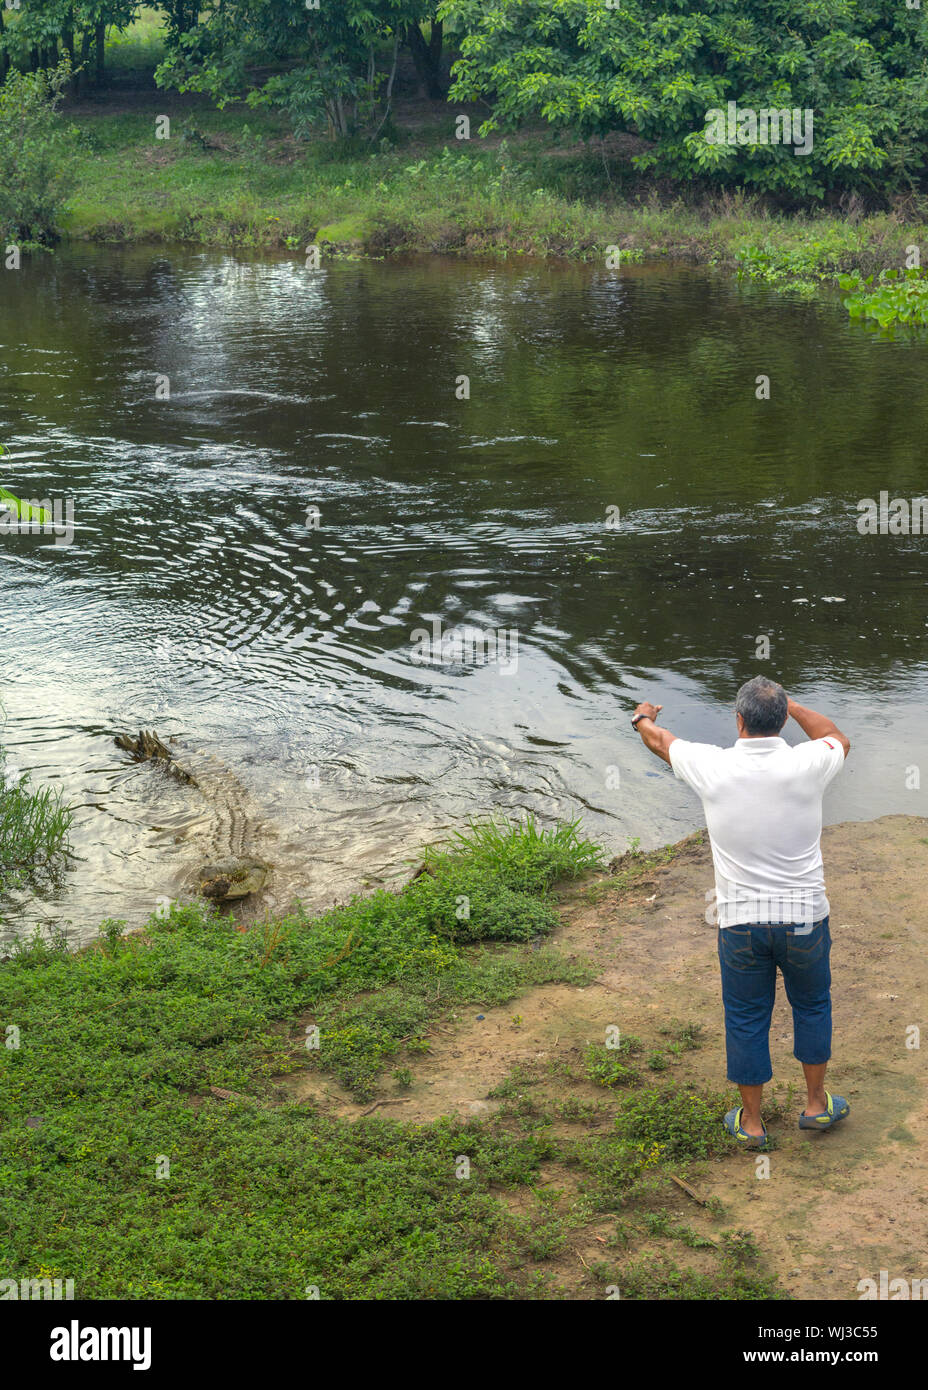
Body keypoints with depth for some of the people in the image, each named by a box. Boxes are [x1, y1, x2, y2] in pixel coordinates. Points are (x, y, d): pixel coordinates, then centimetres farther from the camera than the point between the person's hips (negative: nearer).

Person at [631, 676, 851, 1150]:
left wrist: (642, 720, 33)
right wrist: (791, 705, 22)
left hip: (740, 921, 0)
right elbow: (839, 739, 13)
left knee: (745, 1018, 14)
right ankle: (816, 1103, 34)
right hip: (804, 916, 0)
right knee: (811, 1006, 22)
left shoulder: (712, 767, -12)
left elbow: (663, 742, 12)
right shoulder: (806, 765, -13)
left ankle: (751, 1122, 26)